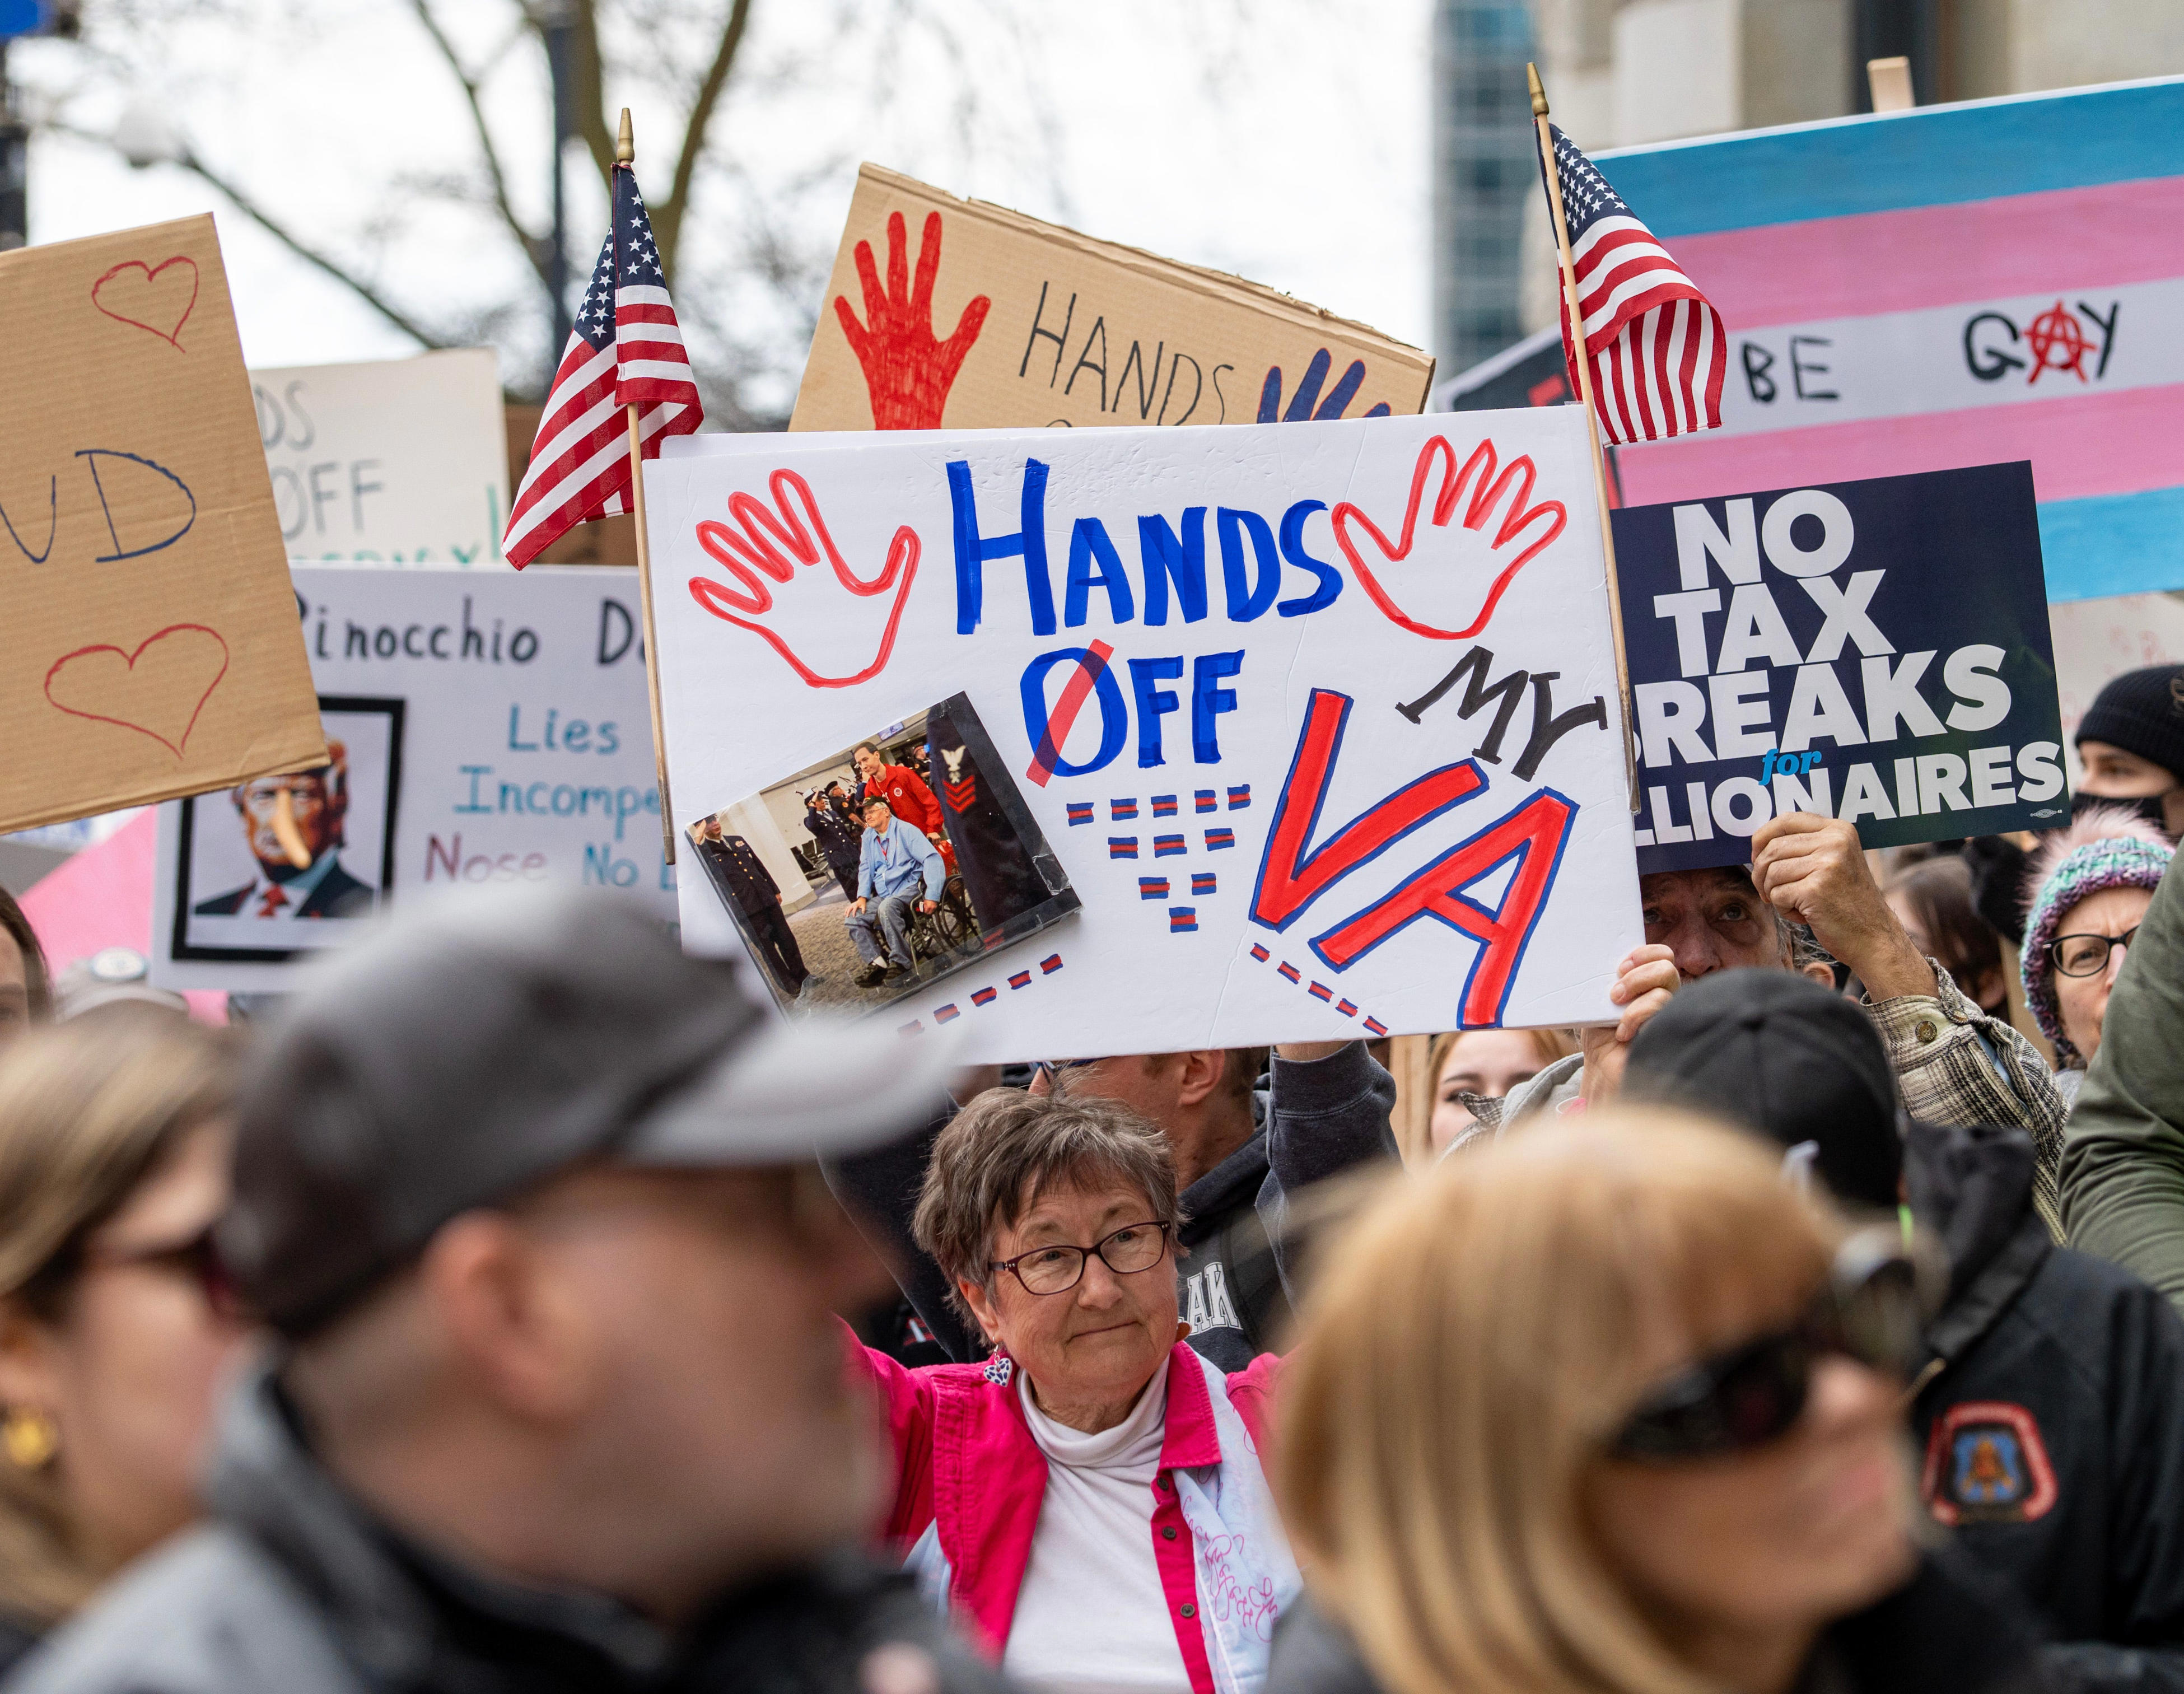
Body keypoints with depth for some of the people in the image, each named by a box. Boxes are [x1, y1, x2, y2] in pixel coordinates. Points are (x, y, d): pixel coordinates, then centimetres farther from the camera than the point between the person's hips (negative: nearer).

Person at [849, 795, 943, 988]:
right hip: (884, 896, 7)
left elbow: (932, 859, -15)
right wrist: (862, 897, 1)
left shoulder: (904, 831, -6)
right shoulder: (869, 836, 14)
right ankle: (877, 963, -23)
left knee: (887, 907, -37)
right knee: (853, 919, -11)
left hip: (910, 887, -7)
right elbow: (865, 869, 19)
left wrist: (932, 895, -25)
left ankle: (902, 963, -30)